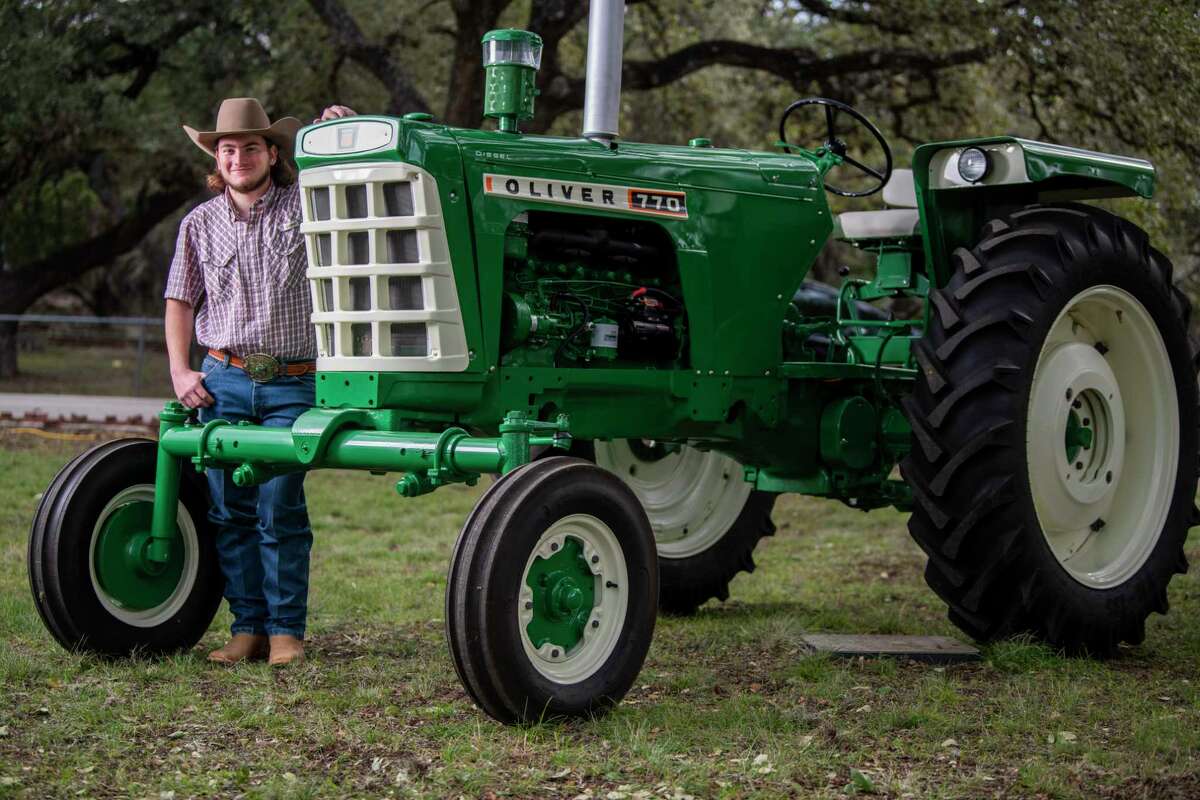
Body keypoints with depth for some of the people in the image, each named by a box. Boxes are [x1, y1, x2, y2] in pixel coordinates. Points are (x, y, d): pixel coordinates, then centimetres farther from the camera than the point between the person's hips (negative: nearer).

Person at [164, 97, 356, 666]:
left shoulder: (304, 205, 3)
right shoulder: (200, 223, 10)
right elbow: (180, 301, 15)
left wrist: (344, 129, -18)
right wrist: (179, 371, 5)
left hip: (290, 384, -3)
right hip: (223, 380, 3)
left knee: (279, 508, -7)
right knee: (229, 509, 4)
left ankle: (286, 631, 3)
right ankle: (247, 628, 13)